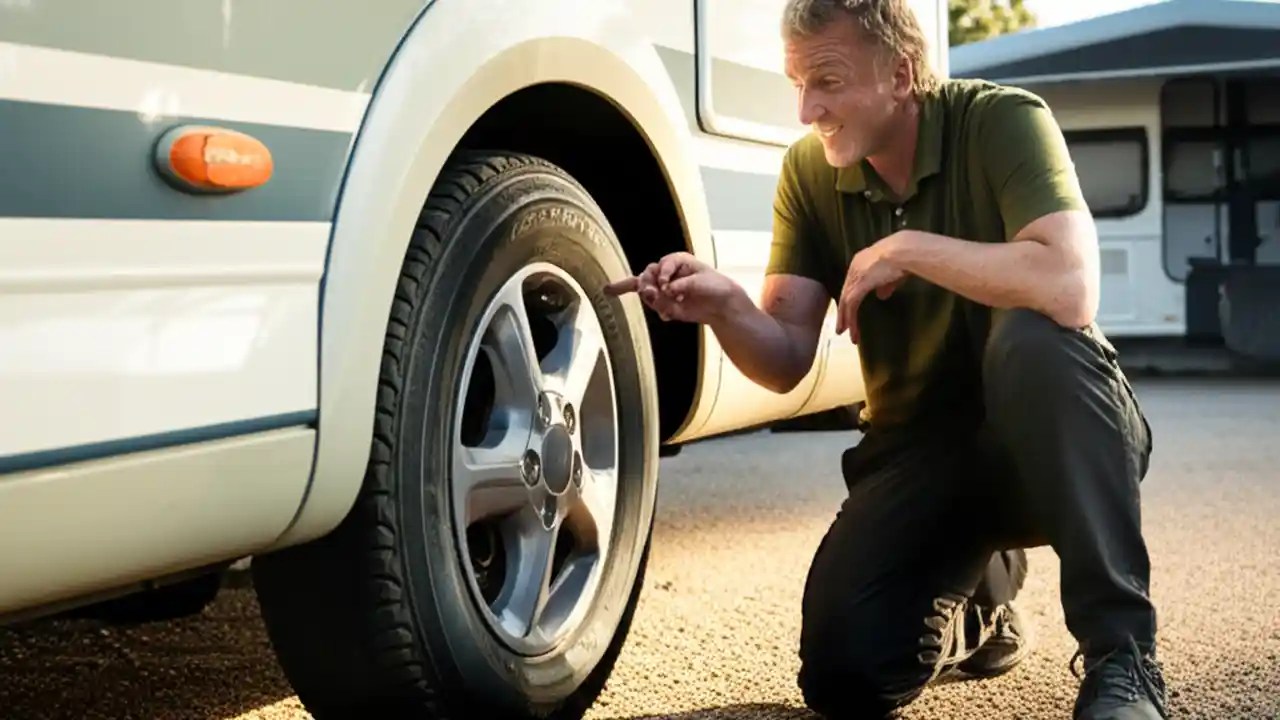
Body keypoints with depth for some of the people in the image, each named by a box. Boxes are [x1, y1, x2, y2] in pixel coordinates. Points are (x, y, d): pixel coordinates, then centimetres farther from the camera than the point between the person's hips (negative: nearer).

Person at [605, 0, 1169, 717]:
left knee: (1031, 338, -38)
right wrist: (723, 305, -27)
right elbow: (786, 361, -6)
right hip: (919, 447, 4)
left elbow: (1071, 289, -34)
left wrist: (906, 249, -28)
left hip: (1055, 436, -4)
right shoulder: (809, 171, -3)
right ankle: (975, 594, 20)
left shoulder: (1002, 122, -17)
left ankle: (1121, 654, -26)